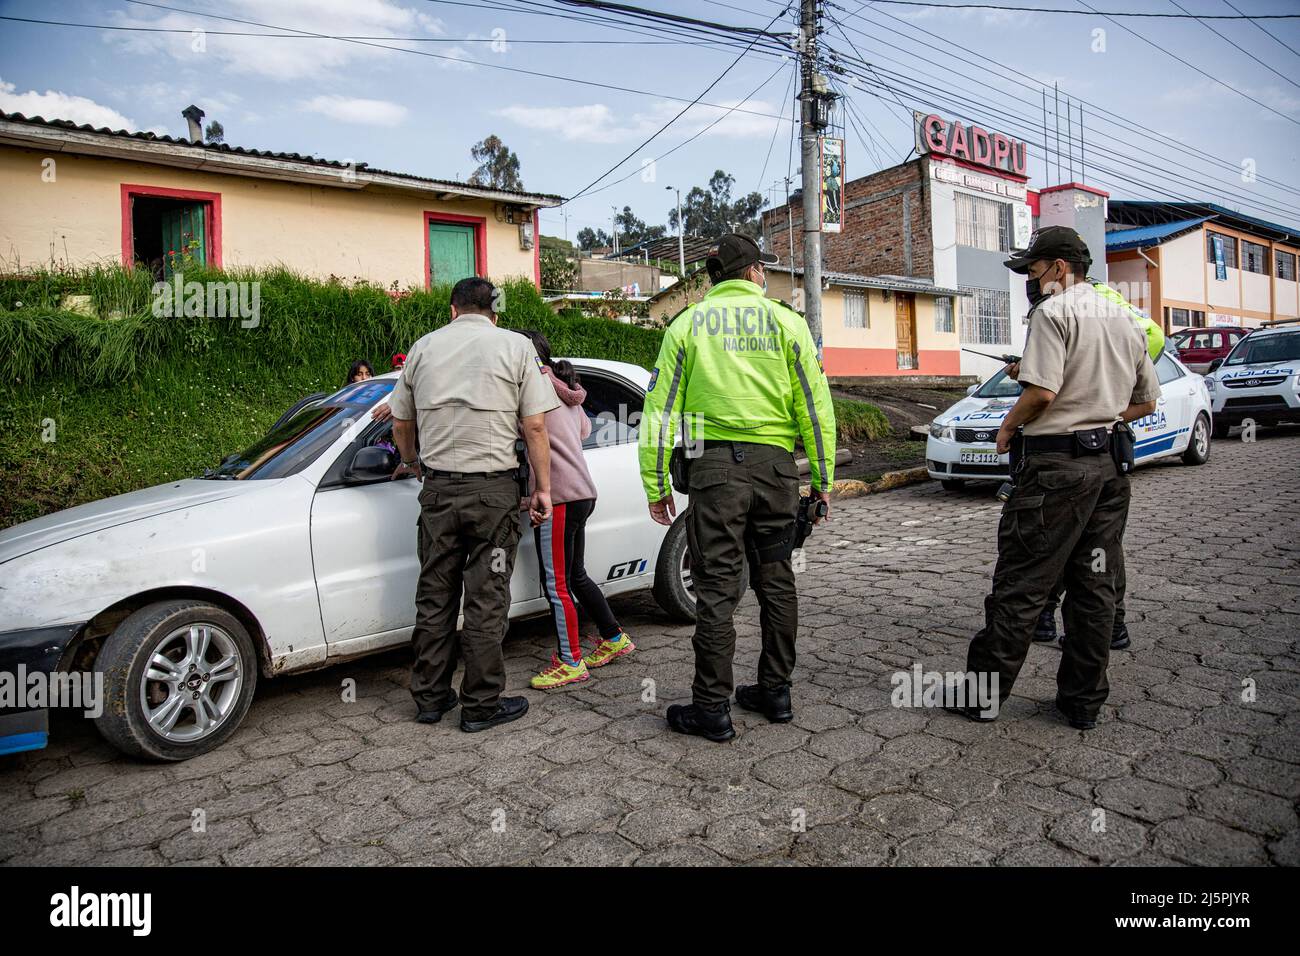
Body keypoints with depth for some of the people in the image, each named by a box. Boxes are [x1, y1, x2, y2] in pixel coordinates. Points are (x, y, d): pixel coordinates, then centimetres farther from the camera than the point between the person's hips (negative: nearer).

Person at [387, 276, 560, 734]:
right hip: (493, 488, -3)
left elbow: (400, 423, 16)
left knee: (434, 595, 13)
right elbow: (535, 426, -6)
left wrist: (411, 463, 34)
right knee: (486, 600, 3)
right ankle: (481, 705, 11)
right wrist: (543, 488, 1)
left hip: (438, 487, 3)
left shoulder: (424, 346, 10)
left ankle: (430, 696, 22)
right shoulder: (515, 346, 1)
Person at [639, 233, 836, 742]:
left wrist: (656, 483, 3)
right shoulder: (787, 321, 8)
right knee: (775, 580, 13)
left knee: (717, 587, 1)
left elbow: (660, 407, 1)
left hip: (716, 464, -2)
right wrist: (824, 477, 9)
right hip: (775, 463, 2)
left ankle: (712, 708, 6)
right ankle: (774, 691, 24)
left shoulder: (688, 323, 6)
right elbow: (815, 405, 4)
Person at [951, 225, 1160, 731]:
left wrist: (1007, 427, -4)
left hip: (1056, 465, -8)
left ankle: (982, 690, 6)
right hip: (1109, 462, 8)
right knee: (1095, 587, 11)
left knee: (1019, 585, -2)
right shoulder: (1123, 318, 16)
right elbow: (1147, 400, 19)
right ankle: (1084, 700, 20)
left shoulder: (1054, 312, -9)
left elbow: (1041, 391, -20)